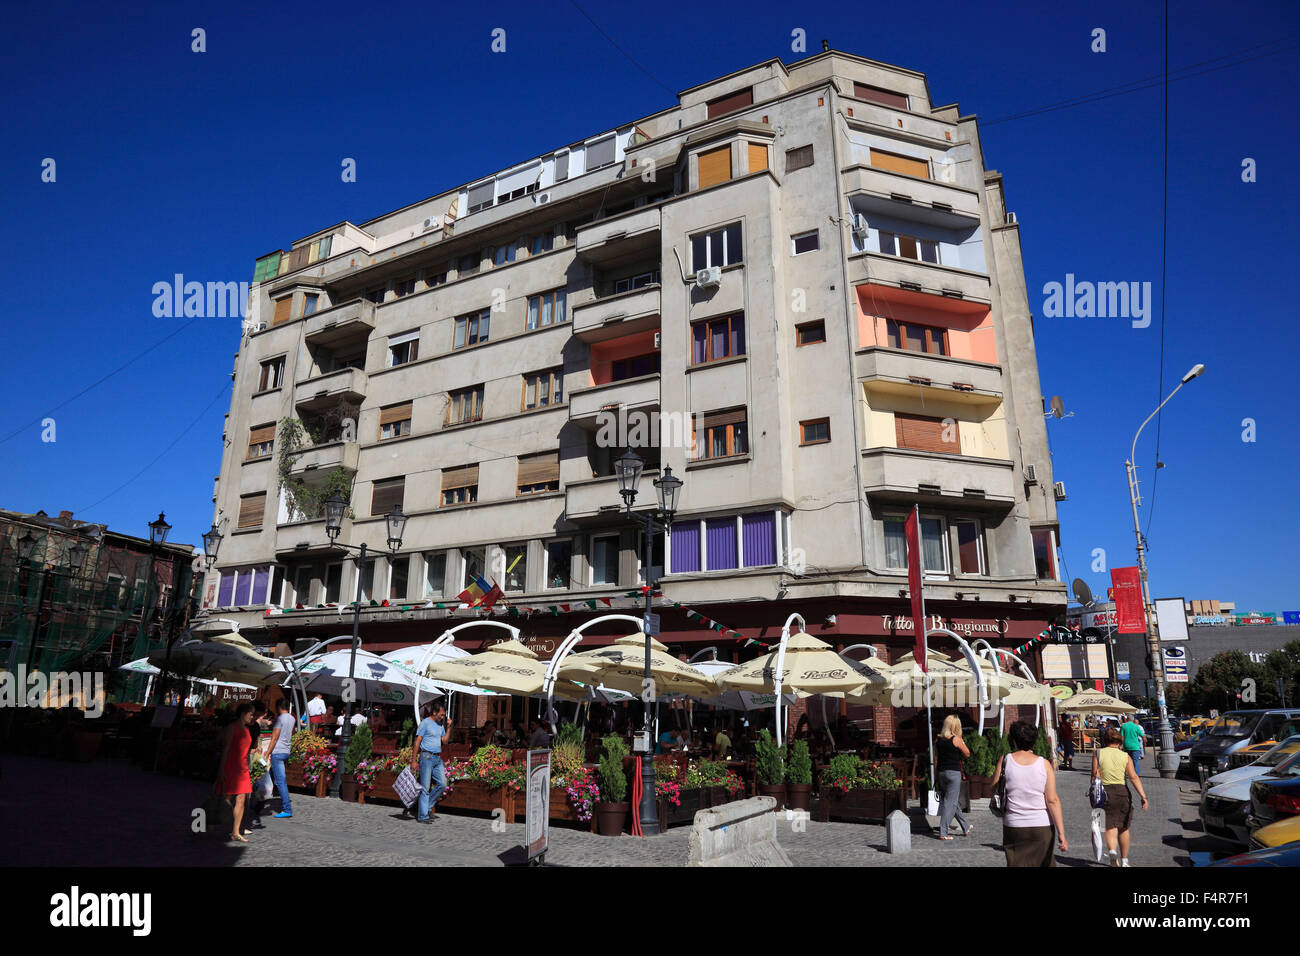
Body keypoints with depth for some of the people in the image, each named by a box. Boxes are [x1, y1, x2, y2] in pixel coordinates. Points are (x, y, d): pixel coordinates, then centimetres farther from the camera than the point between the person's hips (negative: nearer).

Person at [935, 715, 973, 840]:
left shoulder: (938, 740, 5)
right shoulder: (956, 739, -12)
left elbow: (936, 759, 10)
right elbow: (967, 754, 0)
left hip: (941, 773, 6)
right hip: (953, 773, -6)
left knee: (956, 802, 20)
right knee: (951, 802, 0)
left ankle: (966, 828, 34)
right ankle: (943, 833, -1)